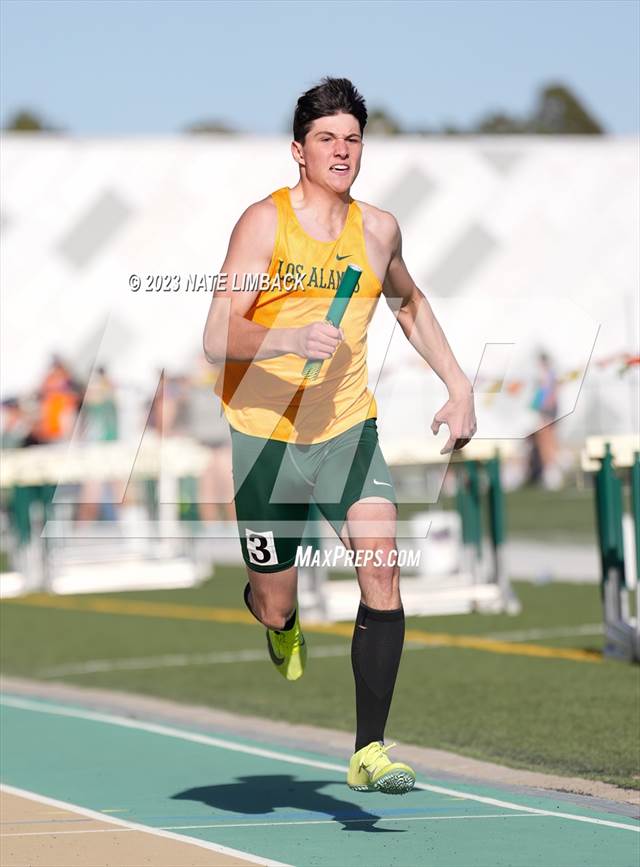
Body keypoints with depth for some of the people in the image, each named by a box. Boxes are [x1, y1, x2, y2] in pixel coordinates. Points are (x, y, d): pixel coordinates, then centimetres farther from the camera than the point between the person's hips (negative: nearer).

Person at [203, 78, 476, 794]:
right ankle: (277, 616, 46)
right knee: (276, 610, 6)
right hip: (265, 437, -3)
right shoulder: (263, 224, -10)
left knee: (381, 570, -17)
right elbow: (216, 339, -17)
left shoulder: (378, 230, 4)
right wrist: (290, 338, -34)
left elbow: (409, 303, 25)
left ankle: (369, 750, -11)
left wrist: (458, 386, 18)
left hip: (348, 429, 3)